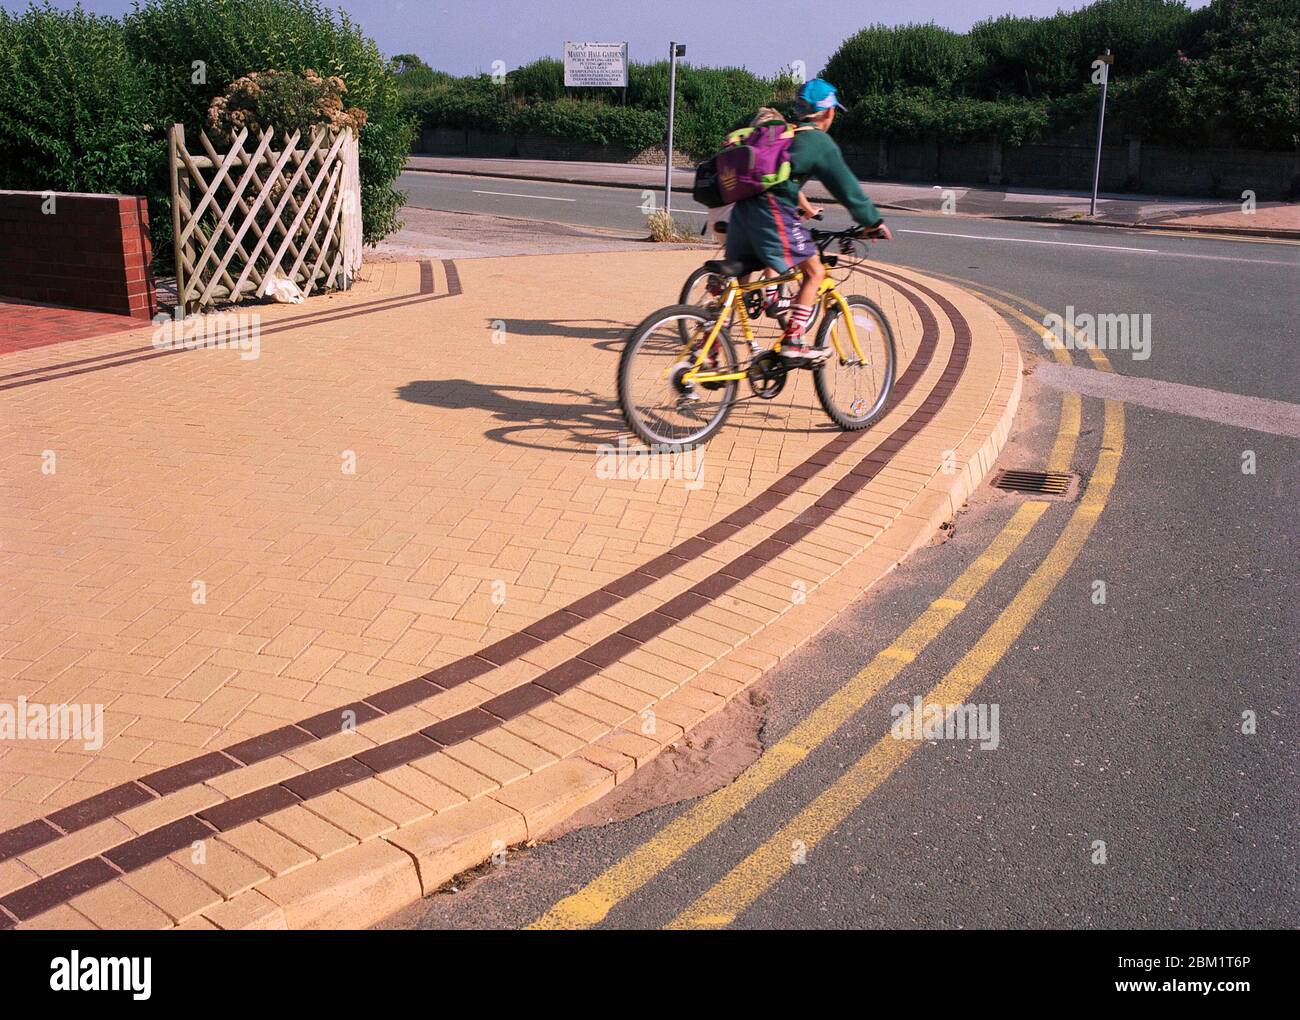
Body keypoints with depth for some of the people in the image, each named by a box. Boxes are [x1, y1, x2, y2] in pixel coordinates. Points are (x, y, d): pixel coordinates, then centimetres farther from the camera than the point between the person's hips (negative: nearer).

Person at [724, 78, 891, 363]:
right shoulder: (820, 142, 2)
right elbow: (847, 187, 1)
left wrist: (803, 206, 53)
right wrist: (874, 222, 11)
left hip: (744, 208, 8)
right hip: (773, 210, -8)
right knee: (814, 272, 2)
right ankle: (792, 343, -4)